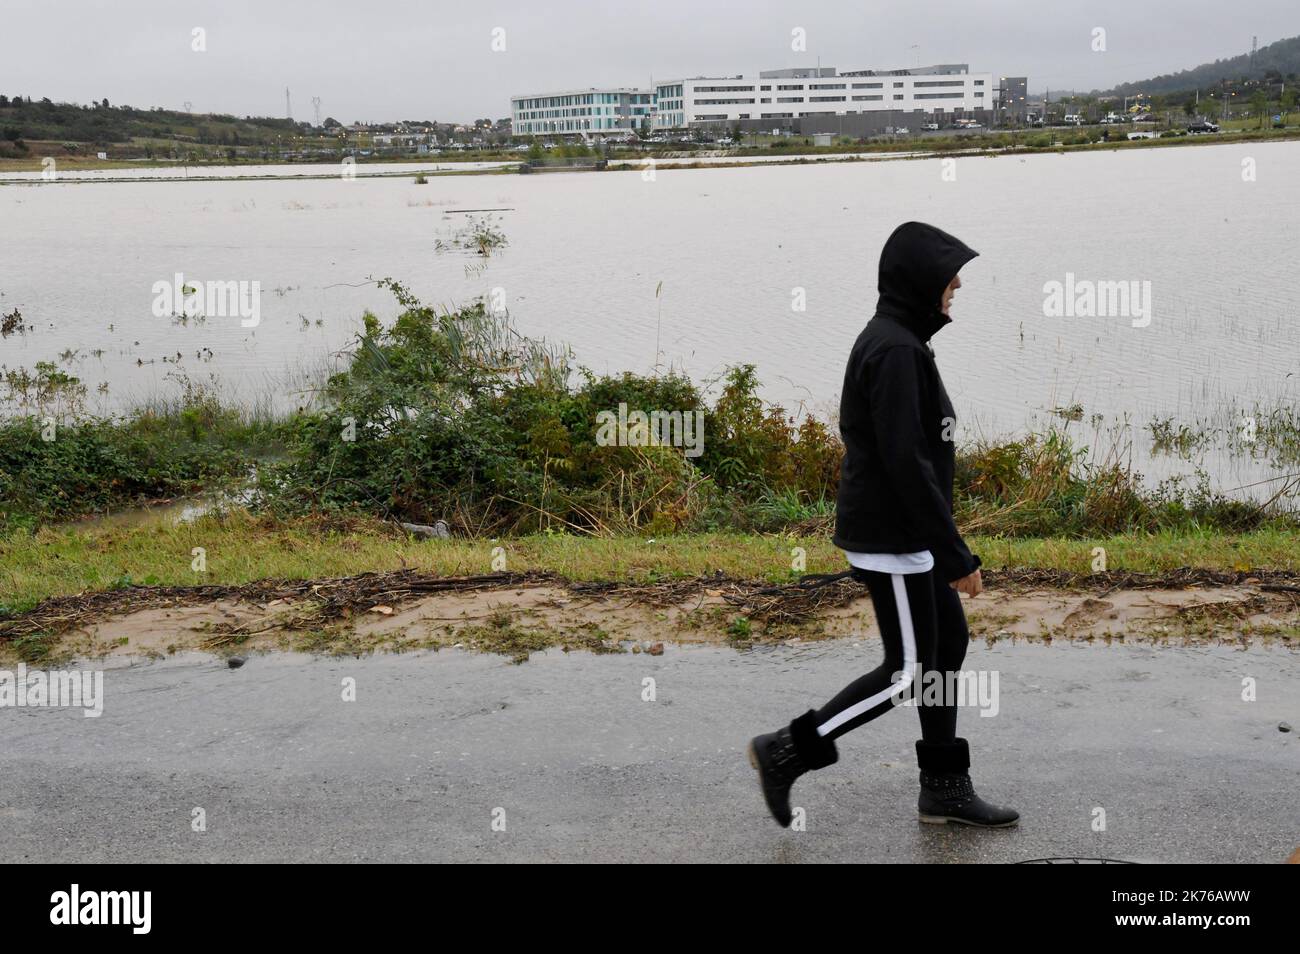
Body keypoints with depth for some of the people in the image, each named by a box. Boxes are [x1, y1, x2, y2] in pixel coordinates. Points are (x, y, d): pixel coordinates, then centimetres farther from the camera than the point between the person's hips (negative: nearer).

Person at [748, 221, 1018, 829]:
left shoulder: (895, 341, 13)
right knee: (909, 671, -2)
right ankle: (787, 751, 6)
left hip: (905, 534, 10)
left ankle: (945, 787, 23)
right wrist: (956, 556, -21)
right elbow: (908, 464, -25)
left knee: (949, 644, 14)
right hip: (892, 539, -10)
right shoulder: (895, 350, -20)